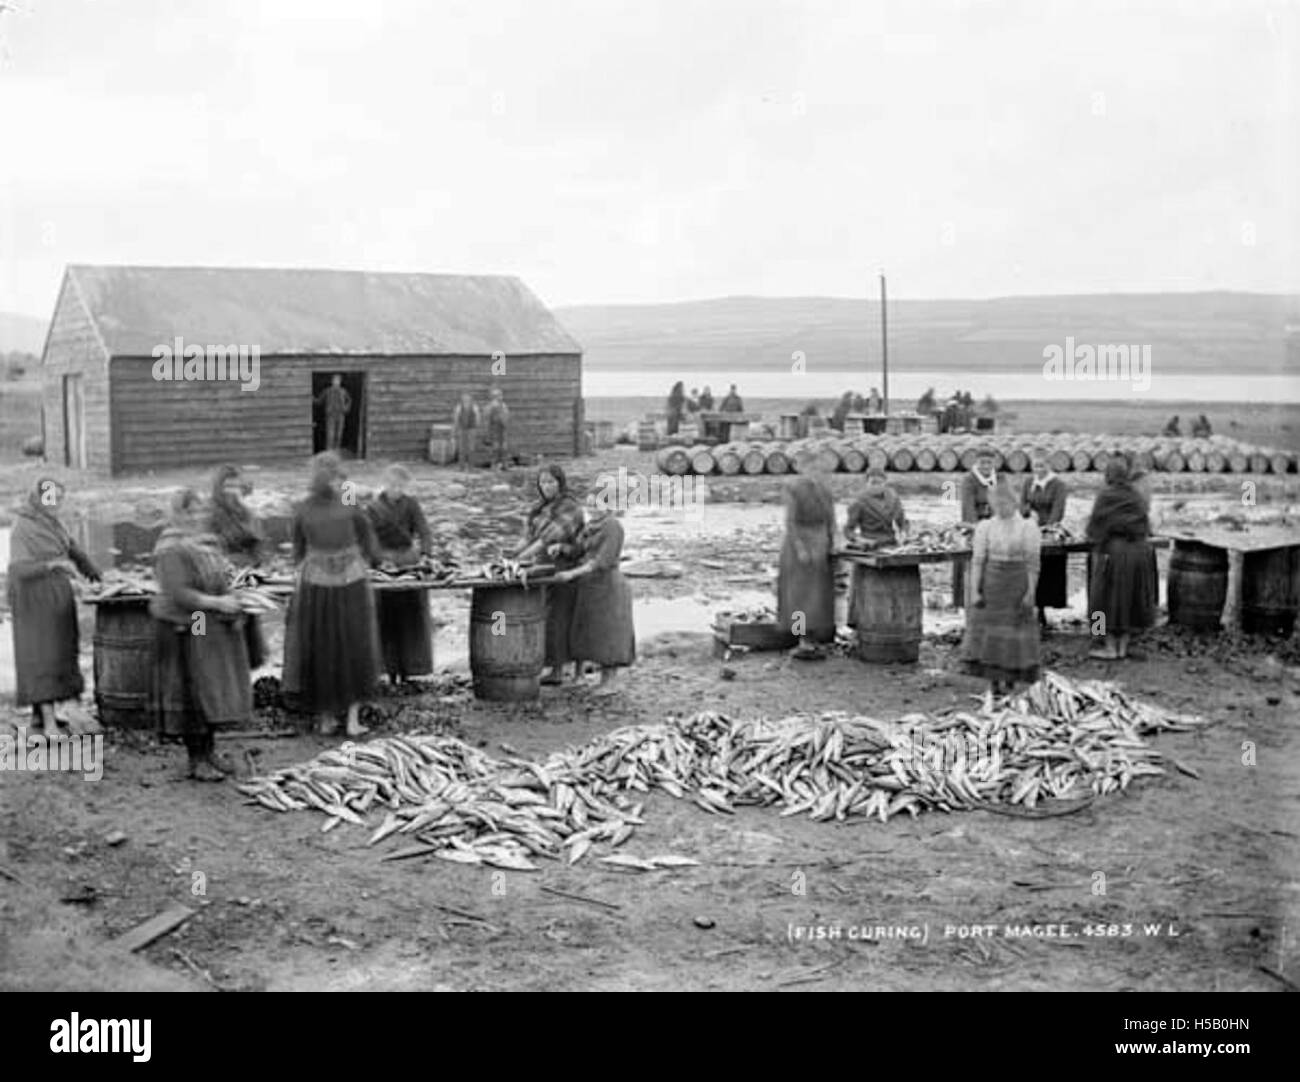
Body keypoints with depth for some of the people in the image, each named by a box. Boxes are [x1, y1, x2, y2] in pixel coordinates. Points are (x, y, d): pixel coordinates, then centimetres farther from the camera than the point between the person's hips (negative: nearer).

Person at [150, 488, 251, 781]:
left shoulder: (209, 542, 9)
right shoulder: (171, 550, -16)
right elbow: (178, 594, -24)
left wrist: (232, 604, 1)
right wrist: (216, 603, -23)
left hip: (215, 628, 8)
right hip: (187, 630, -8)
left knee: (215, 690, 12)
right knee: (192, 692, -1)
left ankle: (209, 751, 24)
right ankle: (196, 760, 7)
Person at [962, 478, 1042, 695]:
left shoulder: (1027, 528, -1)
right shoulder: (985, 527, 3)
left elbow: (1033, 563, -1)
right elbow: (977, 561, 2)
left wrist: (1031, 592, -7)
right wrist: (975, 591, -4)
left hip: (1017, 584, -1)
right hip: (991, 582, 1)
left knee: (1015, 630, 0)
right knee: (987, 630, -1)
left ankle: (1010, 679, 12)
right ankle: (993, 681, 8)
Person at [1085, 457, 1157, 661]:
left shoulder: (1106, 495, -9)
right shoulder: (1138, 495, 7)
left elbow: (1096, 524, -8)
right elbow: (1146, 524, 12)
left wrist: (1096, 549, 2)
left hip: (1115, 551, -5)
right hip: (1140, 550, 5)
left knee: (1111, 597, 3)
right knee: (1132, 596, 12)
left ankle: (1110, 647, 6)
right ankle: (1123, 645, 18)